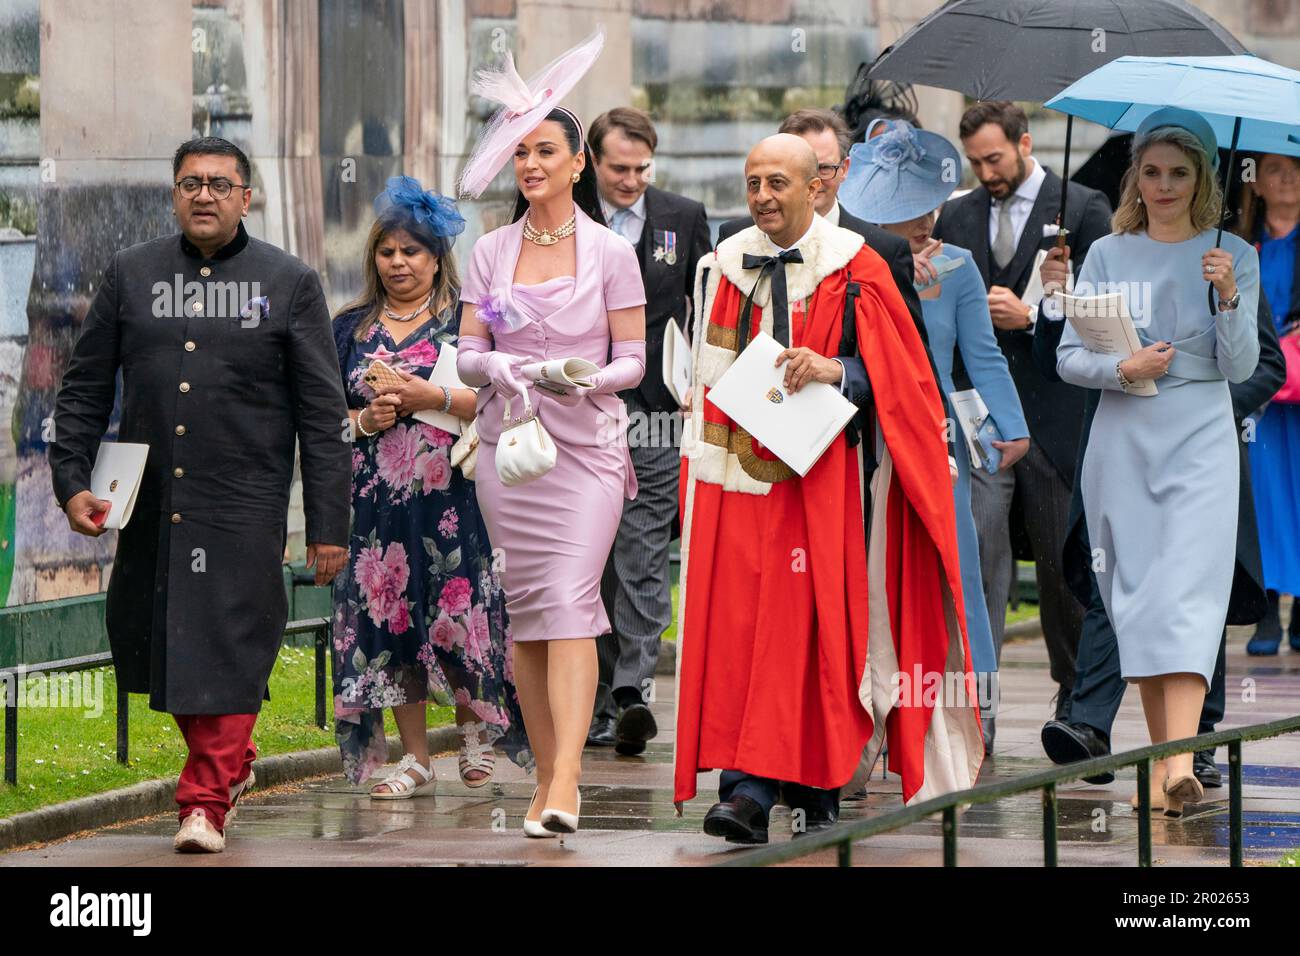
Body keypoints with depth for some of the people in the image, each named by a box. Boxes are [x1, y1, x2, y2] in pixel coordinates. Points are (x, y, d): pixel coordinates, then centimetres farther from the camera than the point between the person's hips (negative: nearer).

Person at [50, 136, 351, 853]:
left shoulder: (290, 284, 4)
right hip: (149, 504, 3)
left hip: (244, 504, -3)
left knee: (227, 651, -8)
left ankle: (206, 800, -1)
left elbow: (321, 415, 2)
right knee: (153, 644, 9)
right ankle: (231, 763, 31)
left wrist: (329, 525, -3)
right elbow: (84, 389, 12)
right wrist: (72, 482, 0)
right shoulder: (130, 275, 10)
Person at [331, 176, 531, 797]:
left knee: (457, 607, -9)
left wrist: (433, 398, -15)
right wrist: (366, 419, -6)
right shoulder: (352, 328, 14)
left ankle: (473, 724, 19)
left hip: (451, 495, -3)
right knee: (388, 614, 0)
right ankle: (415, 757, 8)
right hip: (377, 496, 4)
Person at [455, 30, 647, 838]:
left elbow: (632, 361, 0)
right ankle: (548, 777, 11)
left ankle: (566, 780, -23)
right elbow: (466, 354, 7)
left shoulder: (611, 253, 0)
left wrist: (585, 380, -20)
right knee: (526, 610, 4)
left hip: (587, 446, -3)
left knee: (570, 601, -16)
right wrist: (497, 368, -16)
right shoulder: (491, 251, 8)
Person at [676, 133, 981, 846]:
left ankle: (817, 788, -1)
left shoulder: (855, 270, 1)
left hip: (820, 478, -4)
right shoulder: (724, 266, 14)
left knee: (811, 621, -8)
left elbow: (892, 375, -3)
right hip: (734, 476, 4)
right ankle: (747, 787, -10)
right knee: (733, 626, -6)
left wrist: (835, 371, -20)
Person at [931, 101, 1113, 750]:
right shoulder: (958, 218, 13)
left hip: (1055, 415, -2)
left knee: (1064, 564, 8)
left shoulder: (1084, 209, 1)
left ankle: (1077, 698, 26)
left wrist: (1029, 316, -15)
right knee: (976, 554, -10)